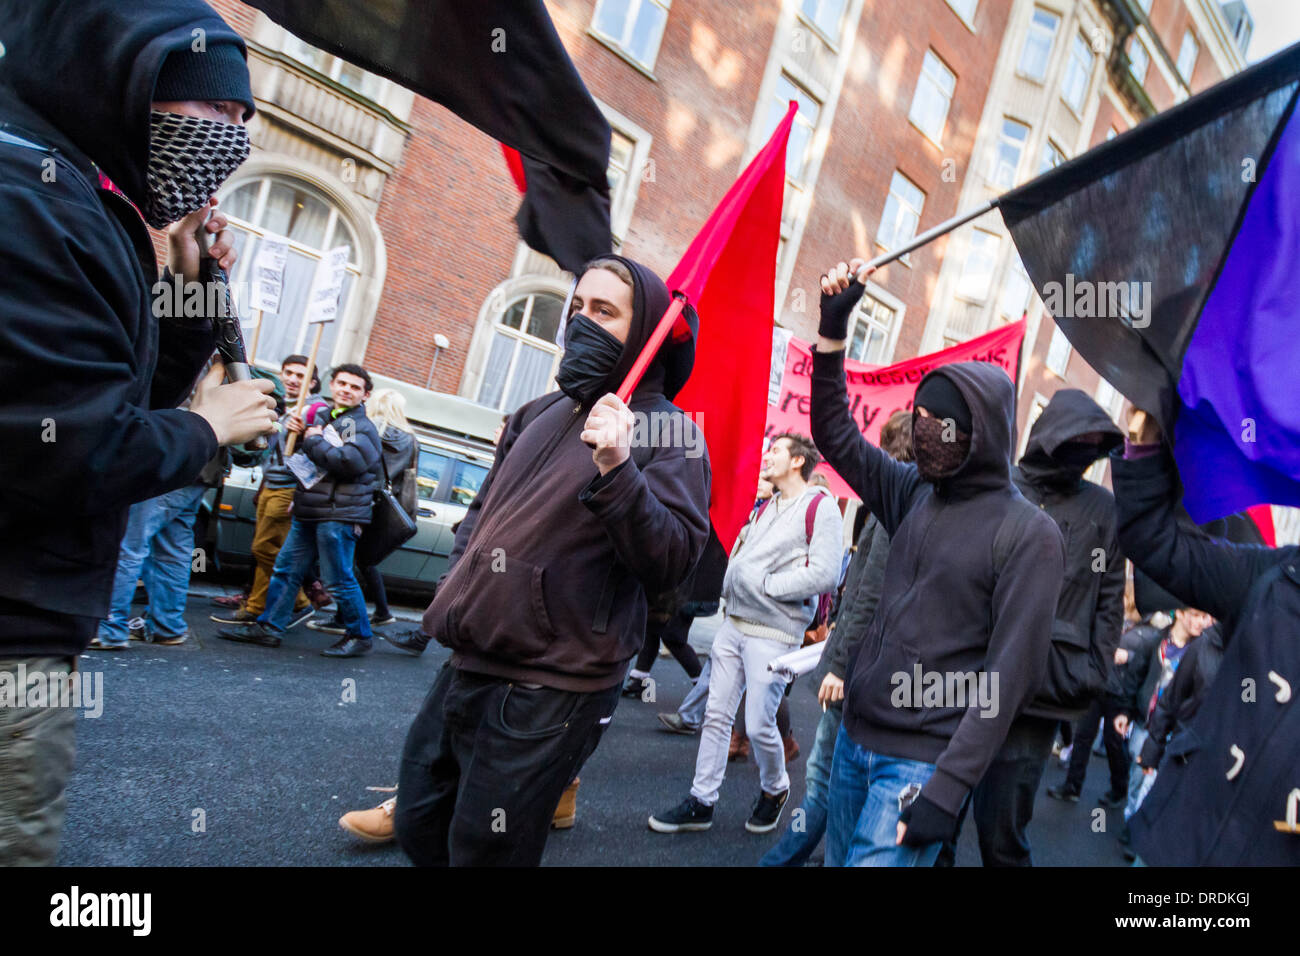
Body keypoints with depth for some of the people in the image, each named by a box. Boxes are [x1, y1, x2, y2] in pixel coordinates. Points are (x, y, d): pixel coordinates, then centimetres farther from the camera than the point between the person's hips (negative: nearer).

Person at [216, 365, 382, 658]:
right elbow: (299, 457, 26)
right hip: (307, 513, 8)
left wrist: (313, 440, -12)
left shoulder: (362, 427, -7)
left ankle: (360, 636, 9)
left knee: (340, 579, -4)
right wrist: (298, 433, 3)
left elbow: (350, 462, -24)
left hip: (338, 516, -8)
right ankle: (268, 628, 22)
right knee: (286, 569, 12)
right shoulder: (322, 416, 18)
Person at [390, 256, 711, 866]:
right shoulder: (540, 414, 13)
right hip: (465, 671, 8)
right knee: (418, 830, 20)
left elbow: (671, 563, -20)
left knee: (480, 851, 6)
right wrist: (461, 581, 10)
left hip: (548, 696, -7)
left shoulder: (668, 433, -8)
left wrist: (616, 470, -31)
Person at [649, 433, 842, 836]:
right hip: (736, 623, 7)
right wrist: (733, 582, 0)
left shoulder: (820, 507, -8)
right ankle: (701, 802, 18)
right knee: (717, 714, 8)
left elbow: (824, 575, -17)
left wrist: (764, 583, -12)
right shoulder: (767, 507, 18)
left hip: (774, 633, -7)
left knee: (758, 724, -1)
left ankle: (774, 790, 27)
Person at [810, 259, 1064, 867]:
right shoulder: (915, 492, 6)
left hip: (922, 763, -6)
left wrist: (947, 789, -18)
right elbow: (834, 434, 11)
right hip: (854, 737, 6)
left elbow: (1010, 674, -14)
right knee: (836, 859, 15)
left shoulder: (1028, 535, -11)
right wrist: (833, 326, 2)